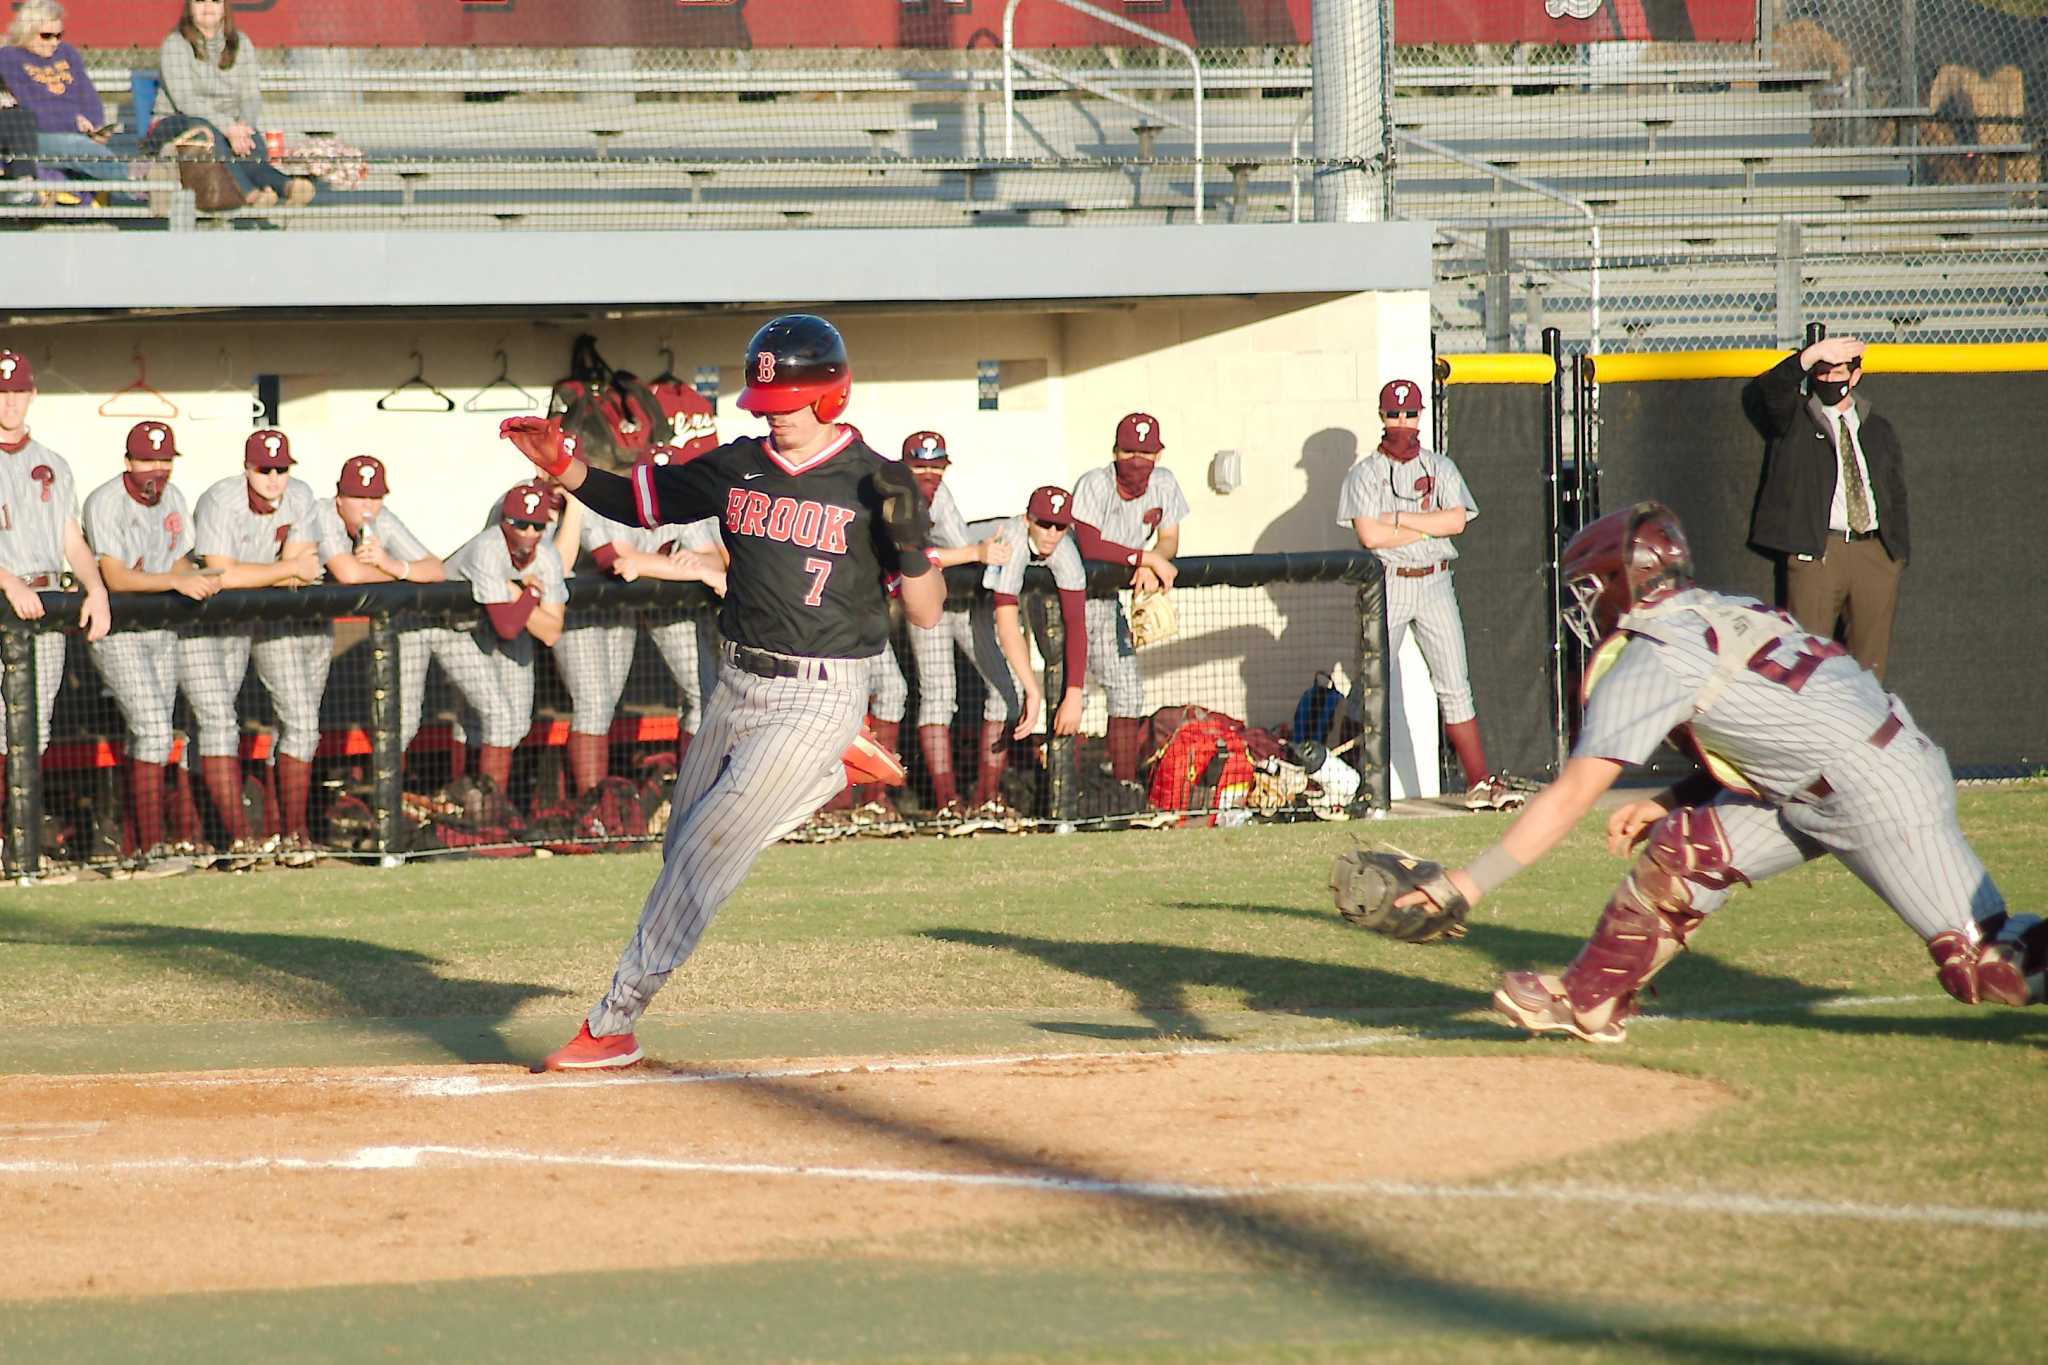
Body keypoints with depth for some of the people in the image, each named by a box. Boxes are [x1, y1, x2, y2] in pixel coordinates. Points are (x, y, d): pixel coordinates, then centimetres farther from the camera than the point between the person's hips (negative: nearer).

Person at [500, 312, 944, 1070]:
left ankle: (612, 1024, -6)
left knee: (704, 853, -11)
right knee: (684, 853, 14)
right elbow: (638, 500, 13)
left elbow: (926, 614, -10)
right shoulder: (737, 467, 4)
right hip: (736, 687, 7)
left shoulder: (874, 483, -10)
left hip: (817, 698, -7)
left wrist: (909, 538, -28)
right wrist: (563, 466, -3)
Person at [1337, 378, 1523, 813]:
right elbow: (1370, 535, -13)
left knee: (1455, 685, 0)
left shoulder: (1440, 468, 10)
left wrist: (1399, 519, -9)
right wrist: (1429, 526, -8)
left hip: (1435, 582, 2)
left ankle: (1480, 783, -2)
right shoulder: (1365, 474, 1)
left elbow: (1456, 521, -5)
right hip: (1387, 583, -2)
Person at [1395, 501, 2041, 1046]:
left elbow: (1570, 798, -13)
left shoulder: (1649, 661, -11)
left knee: (1983, 966, -11)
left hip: (1879, 793, -9)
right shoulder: (1729, 612, 13)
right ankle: (1590, 1001, 17)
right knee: (1684, 850, 9)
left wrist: (1472, 880, -10)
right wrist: (1665, 804, 15)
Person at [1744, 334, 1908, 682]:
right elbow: (1766, 391, -14)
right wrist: (1810, 356, -30)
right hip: (1816, 552, -4)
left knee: (1870, 663, 3)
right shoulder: (1792, 418, 8)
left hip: (1877, 554, 4)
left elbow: (1896, 493, 20)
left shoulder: (1878, 429, 19)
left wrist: (1899, 553, 10)